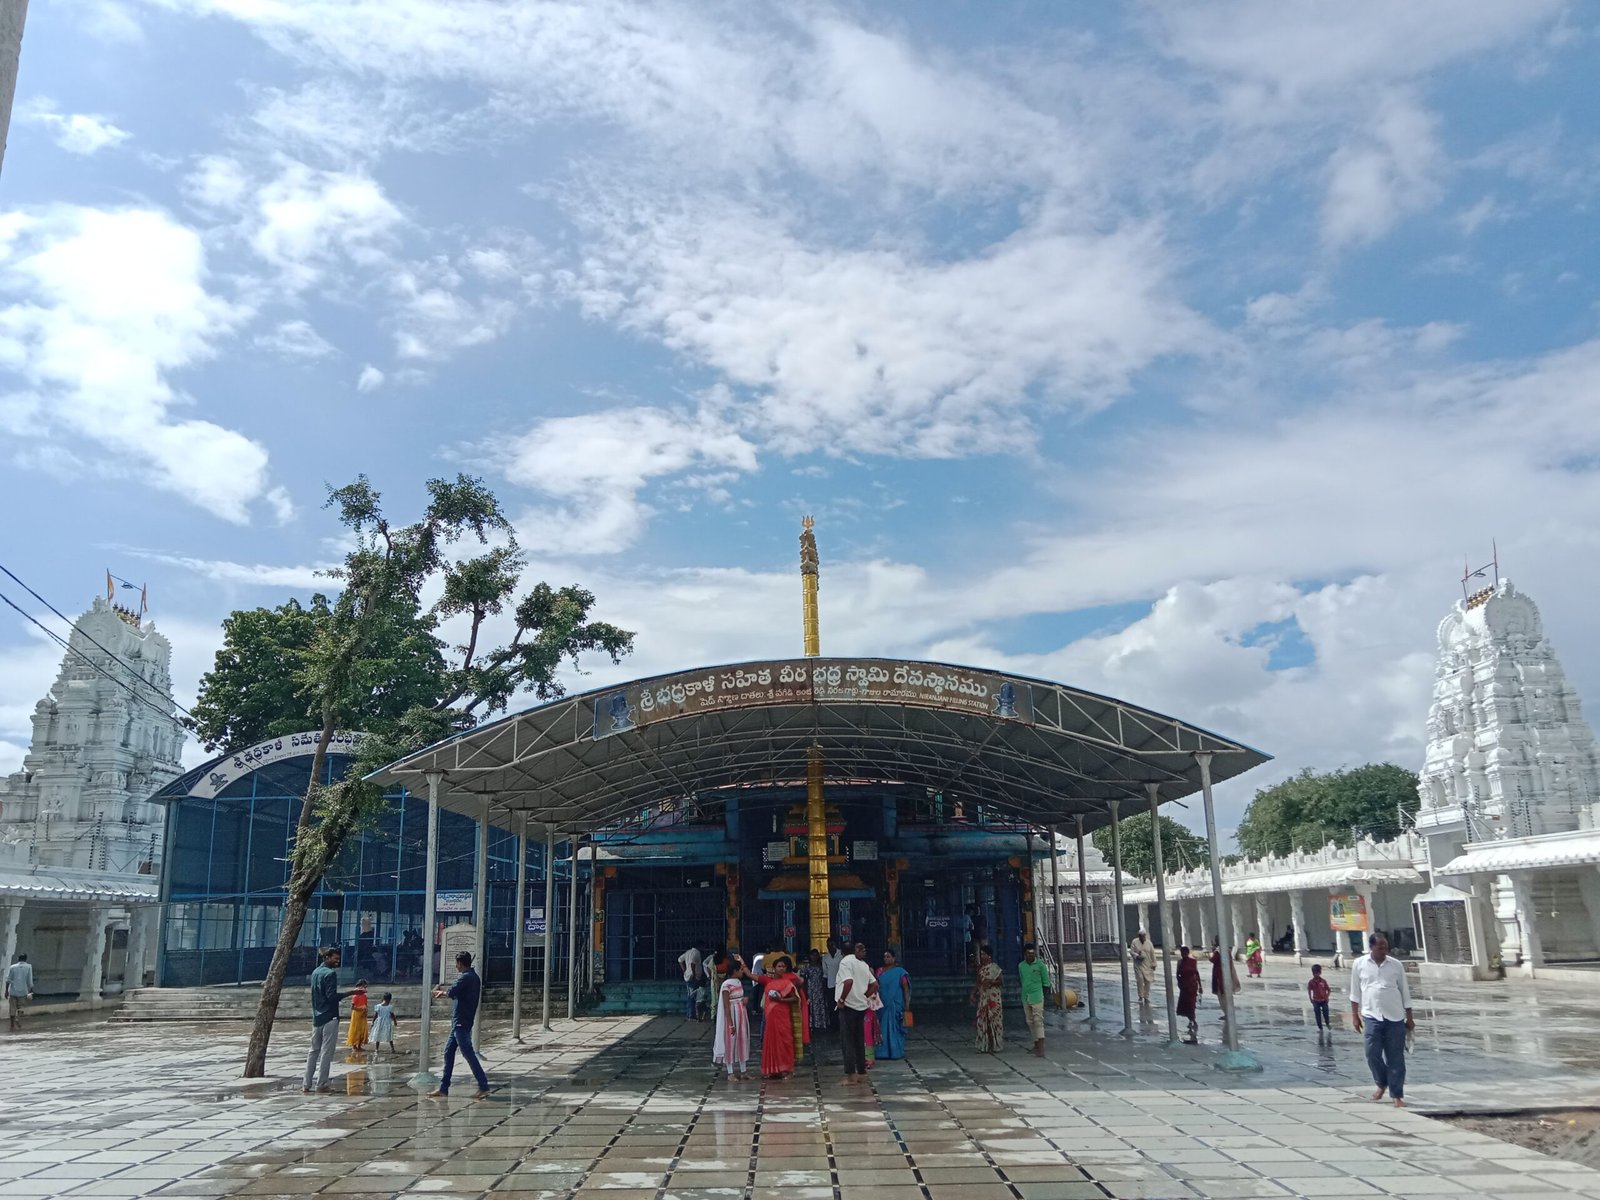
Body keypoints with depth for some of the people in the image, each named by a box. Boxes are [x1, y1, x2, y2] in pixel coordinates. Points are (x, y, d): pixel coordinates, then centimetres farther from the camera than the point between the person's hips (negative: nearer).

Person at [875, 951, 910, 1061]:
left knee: (896, 1028, 0)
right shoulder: (880, 971, 10)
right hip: (883, 1006, 4)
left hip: (896, 1005, -4)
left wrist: (907, 1004, -11)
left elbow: (906, 988, -5)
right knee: (883, 1029, 4)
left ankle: (897, 1051, 8)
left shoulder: (900, 972, -2)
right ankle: (884, 1051, 10)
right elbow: (876, 986, 12)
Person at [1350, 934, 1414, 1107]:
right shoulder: (1360, 964, 2)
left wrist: (1409, 1018, 7)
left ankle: (1397, 1095, 10)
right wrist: (1355, 1015, 6)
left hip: (1395, 1017, 0)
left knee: (1396, 1057, 2)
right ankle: (1382, 1084, 21)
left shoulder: (1396, 965, 3)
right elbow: (1355, 992, 8)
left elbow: (1405, 992, 8)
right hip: (1372, 1016, 0)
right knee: (1373, 1053, -5)